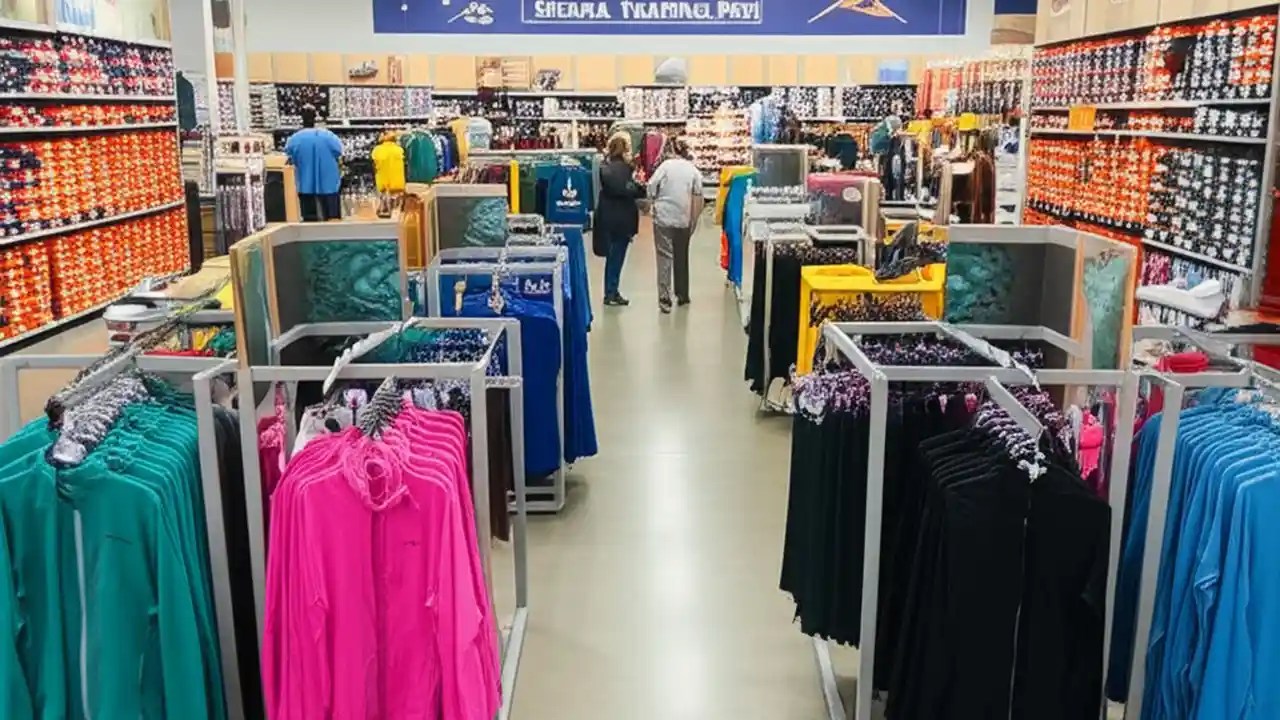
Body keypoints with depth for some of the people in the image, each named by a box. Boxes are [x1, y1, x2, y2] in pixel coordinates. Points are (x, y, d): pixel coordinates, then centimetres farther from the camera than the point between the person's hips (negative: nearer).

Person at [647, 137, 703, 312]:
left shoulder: (666, 165, -4)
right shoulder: (693, 170, 3)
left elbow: (651, 187, -8)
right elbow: (698, 197, 2)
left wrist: (657, 199, 12)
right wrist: (694, 220, 9)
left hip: (664, 217, -3)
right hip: (684, 219, 3)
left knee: (665, 257, -2)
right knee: (682, 256, 16)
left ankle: (664, 299, -7)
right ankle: (682, 295, 25)